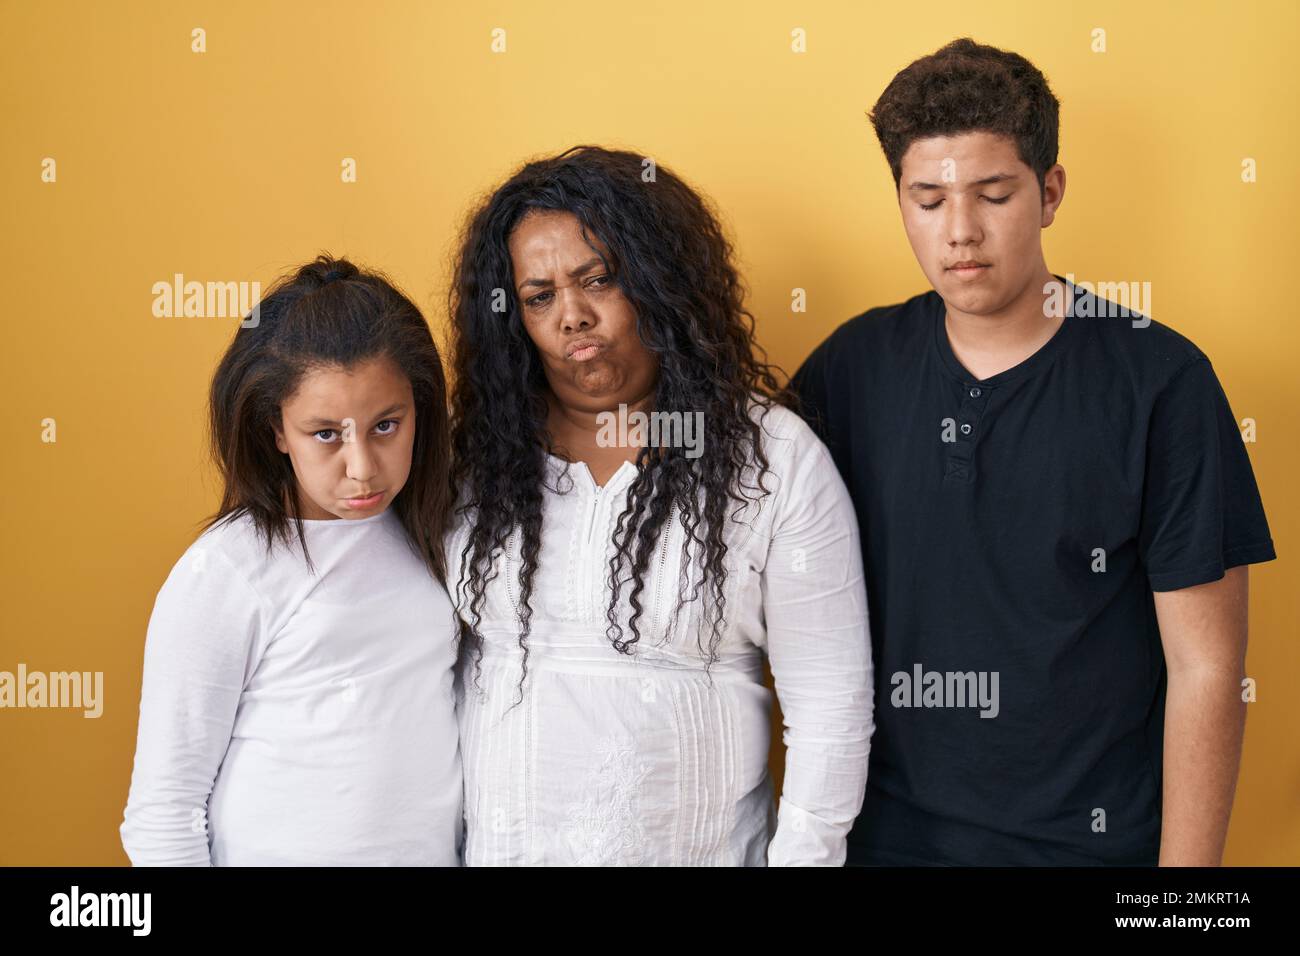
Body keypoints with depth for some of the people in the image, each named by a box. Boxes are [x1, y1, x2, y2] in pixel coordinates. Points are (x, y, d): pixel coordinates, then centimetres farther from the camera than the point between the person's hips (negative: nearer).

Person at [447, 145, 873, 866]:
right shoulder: (474, 449, -2)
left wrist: (801, 854, -10)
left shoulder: (777, 459, -9)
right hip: (491, 844, 2)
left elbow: (829, 710, -7)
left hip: (692, 846, -2)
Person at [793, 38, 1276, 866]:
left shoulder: (1160, 379, -12)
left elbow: (1205, 667, -10)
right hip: (887, 829, 3)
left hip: (1092, 835, -2)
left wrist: (1188, 862, -12)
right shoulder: (852, 367, -3)